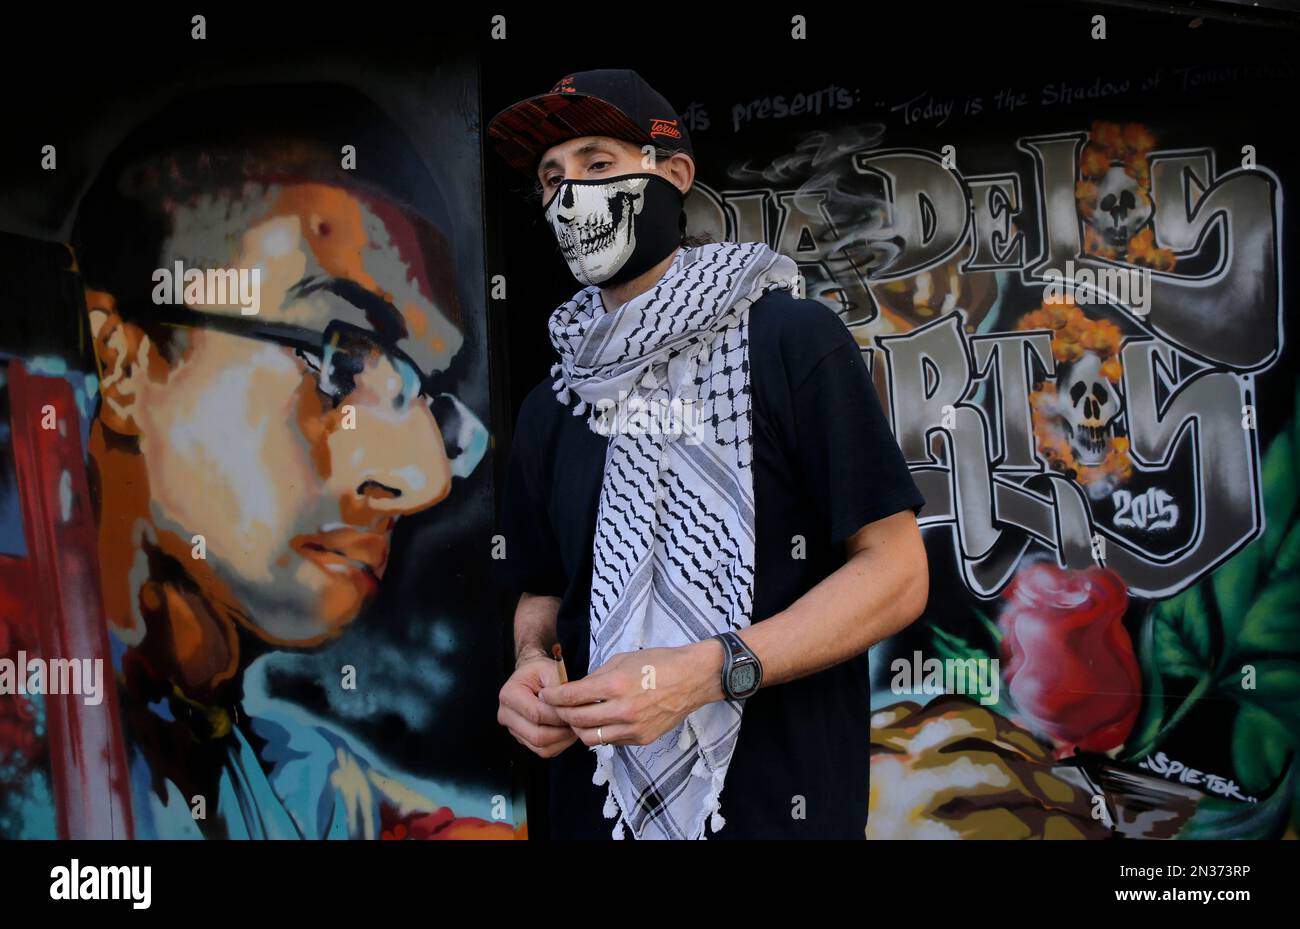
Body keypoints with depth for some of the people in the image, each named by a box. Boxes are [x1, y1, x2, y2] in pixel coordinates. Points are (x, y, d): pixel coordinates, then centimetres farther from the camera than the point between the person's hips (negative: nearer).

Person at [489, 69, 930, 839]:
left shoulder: (793, 341, -8)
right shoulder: (552, 407, 8)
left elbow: (895, 572, -12)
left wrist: (705, 673, -22)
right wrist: (532, 662, -6)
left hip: (776, 803, -5)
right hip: (598, 803, 5)